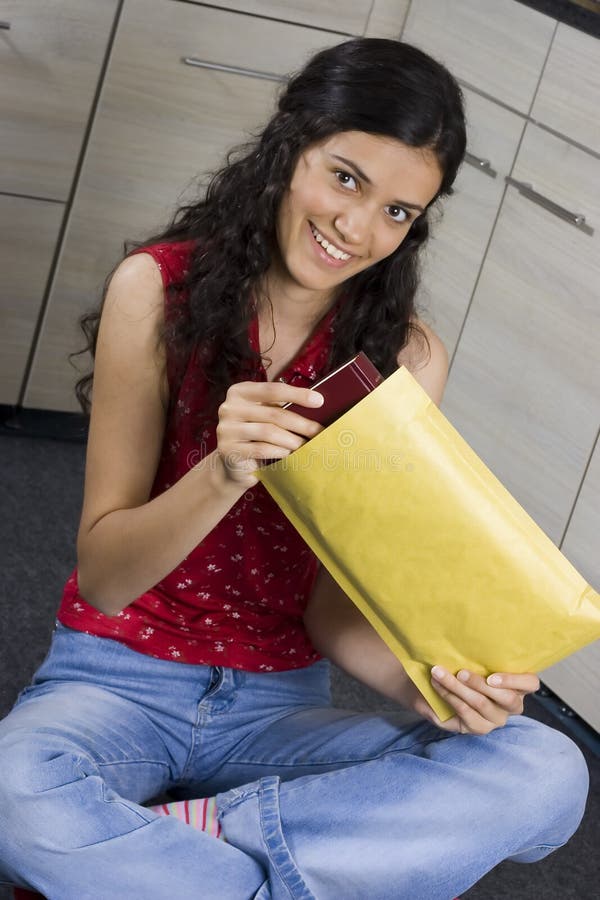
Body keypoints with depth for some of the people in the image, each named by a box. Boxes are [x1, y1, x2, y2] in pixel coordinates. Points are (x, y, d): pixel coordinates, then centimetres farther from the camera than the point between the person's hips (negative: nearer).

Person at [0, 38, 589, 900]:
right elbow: (103, 578, -10)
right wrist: (223, 476, -30)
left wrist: (436, 682, -25)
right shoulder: (161, 288, -8)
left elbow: (333, 609, -3)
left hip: (280, 706, 4)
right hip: (119, 678, -3)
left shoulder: (406, 356, -1)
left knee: (548, 775, -24)